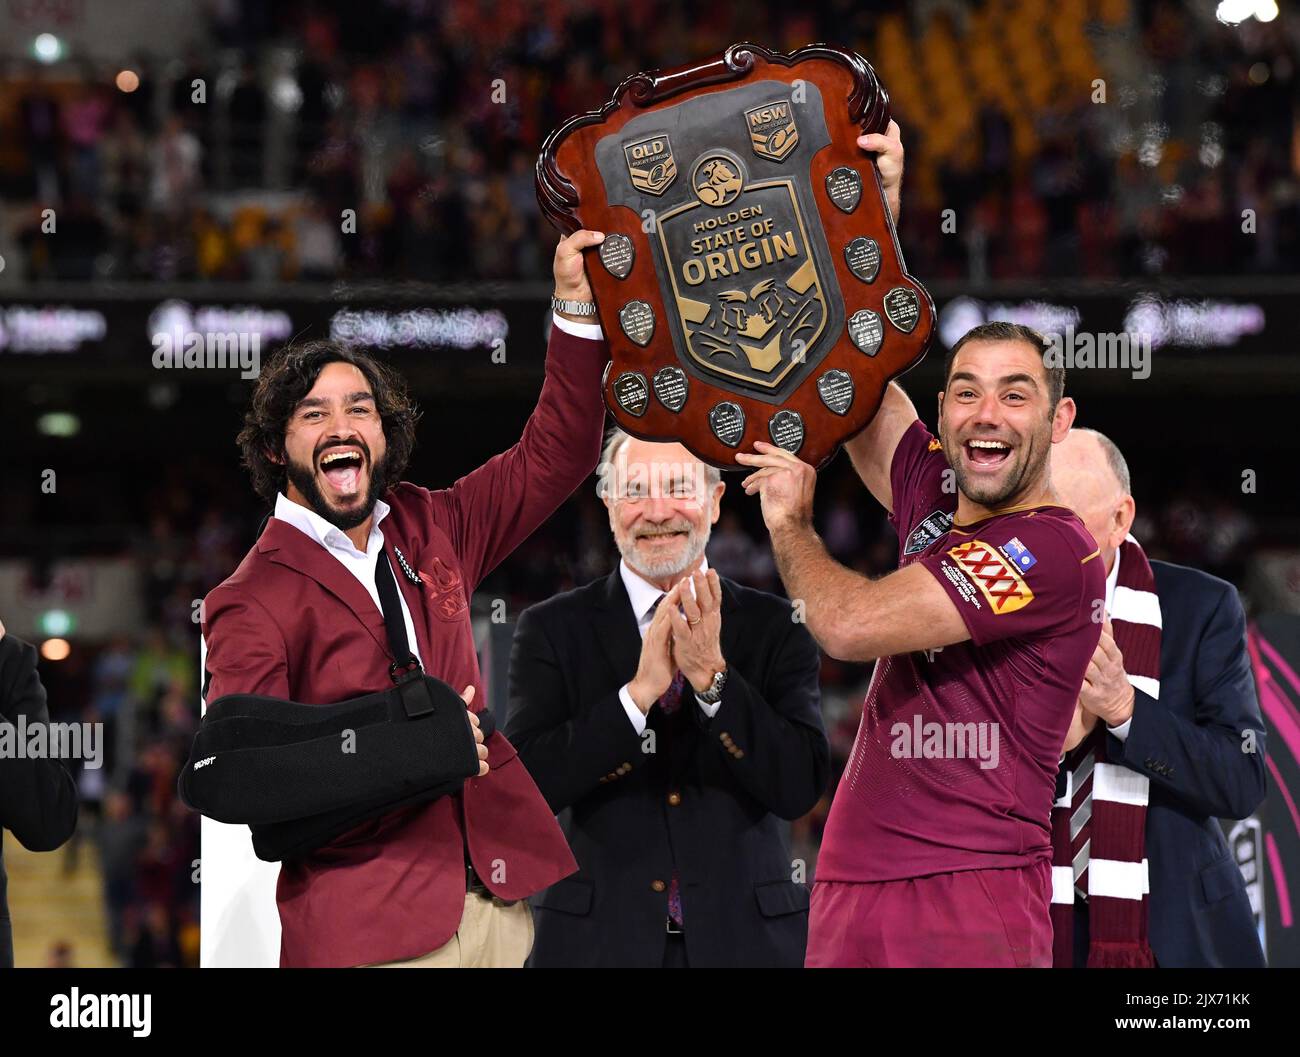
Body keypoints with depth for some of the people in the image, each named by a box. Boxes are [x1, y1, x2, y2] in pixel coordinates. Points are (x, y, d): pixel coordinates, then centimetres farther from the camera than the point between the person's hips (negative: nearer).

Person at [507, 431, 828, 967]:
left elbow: (801, 787, -8)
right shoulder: (553, 630, 0)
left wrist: (711, 677, -19)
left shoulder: (776, 628, 1)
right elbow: (525, 787, -11)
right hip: (600, 940, -1)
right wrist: (640, 689, -20)